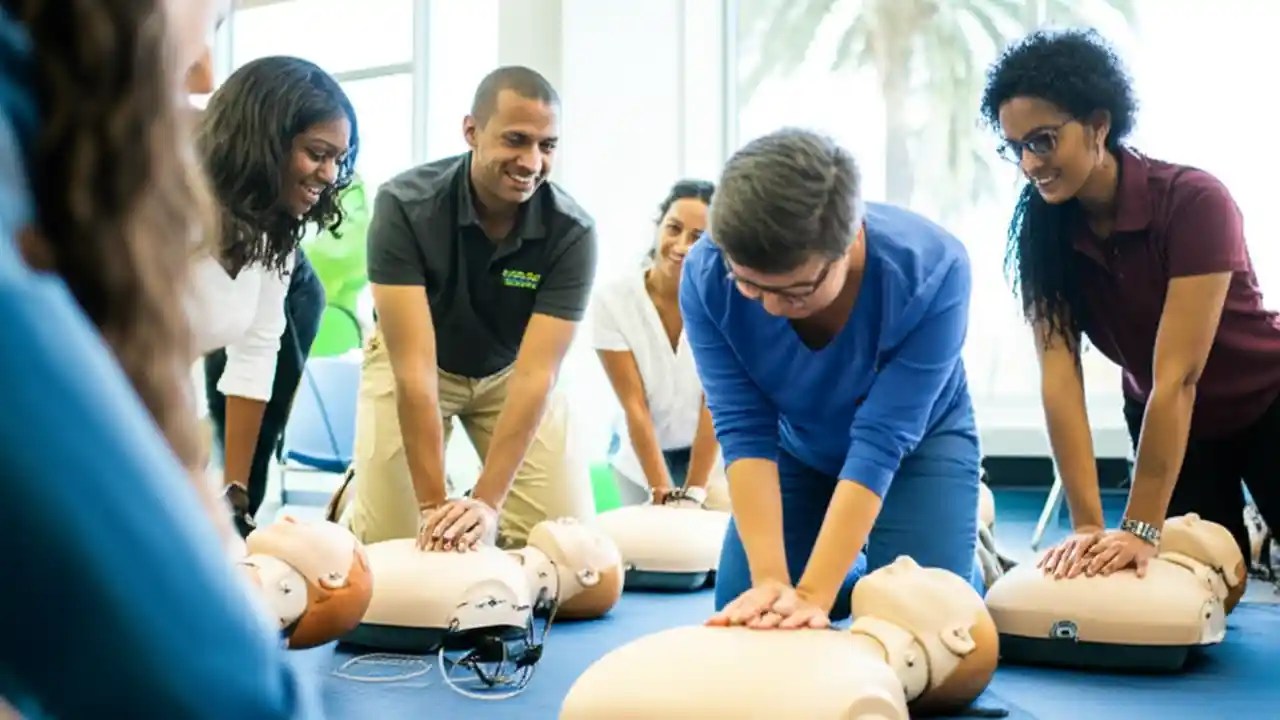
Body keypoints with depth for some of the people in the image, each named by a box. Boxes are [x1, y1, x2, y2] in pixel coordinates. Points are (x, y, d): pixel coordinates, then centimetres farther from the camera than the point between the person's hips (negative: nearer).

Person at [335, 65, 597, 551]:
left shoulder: (573, 232, -27)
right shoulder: (404, 205, -31)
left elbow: (535, 374, -31)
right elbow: (414, 365, -35)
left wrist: (486, 503, -40)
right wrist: (433, 505, -39)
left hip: (508, 370, 2)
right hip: (414, 365, -1)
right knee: (384, 543, -11)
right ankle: (355, 490, 22)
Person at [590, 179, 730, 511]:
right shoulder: (613, 301, -19)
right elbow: (634, 405, -19)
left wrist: (693, 494, -21)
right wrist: (662, 494, -22)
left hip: (711, 453, 0)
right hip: (641, 457, 0)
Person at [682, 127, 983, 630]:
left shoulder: (932, 270, -36)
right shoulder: (705, 274, -29)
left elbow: (880, 443, -37)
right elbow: (744, 432, -29)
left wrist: (812, 593, -41)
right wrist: (770, 579, -38)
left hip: (916, 443, -2)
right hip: (798, 448, 3)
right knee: (743, 615, -6)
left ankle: (970, 554, 19)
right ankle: (854, 574, 25)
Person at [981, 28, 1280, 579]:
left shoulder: (1193, 201, -31)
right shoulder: (1042, 230, -17)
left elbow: (1177, 376, -34)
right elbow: (1059, 375, -24)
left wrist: (1142, 528, -35)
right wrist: (1088, 525, -31)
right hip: (1162, 423, 3)